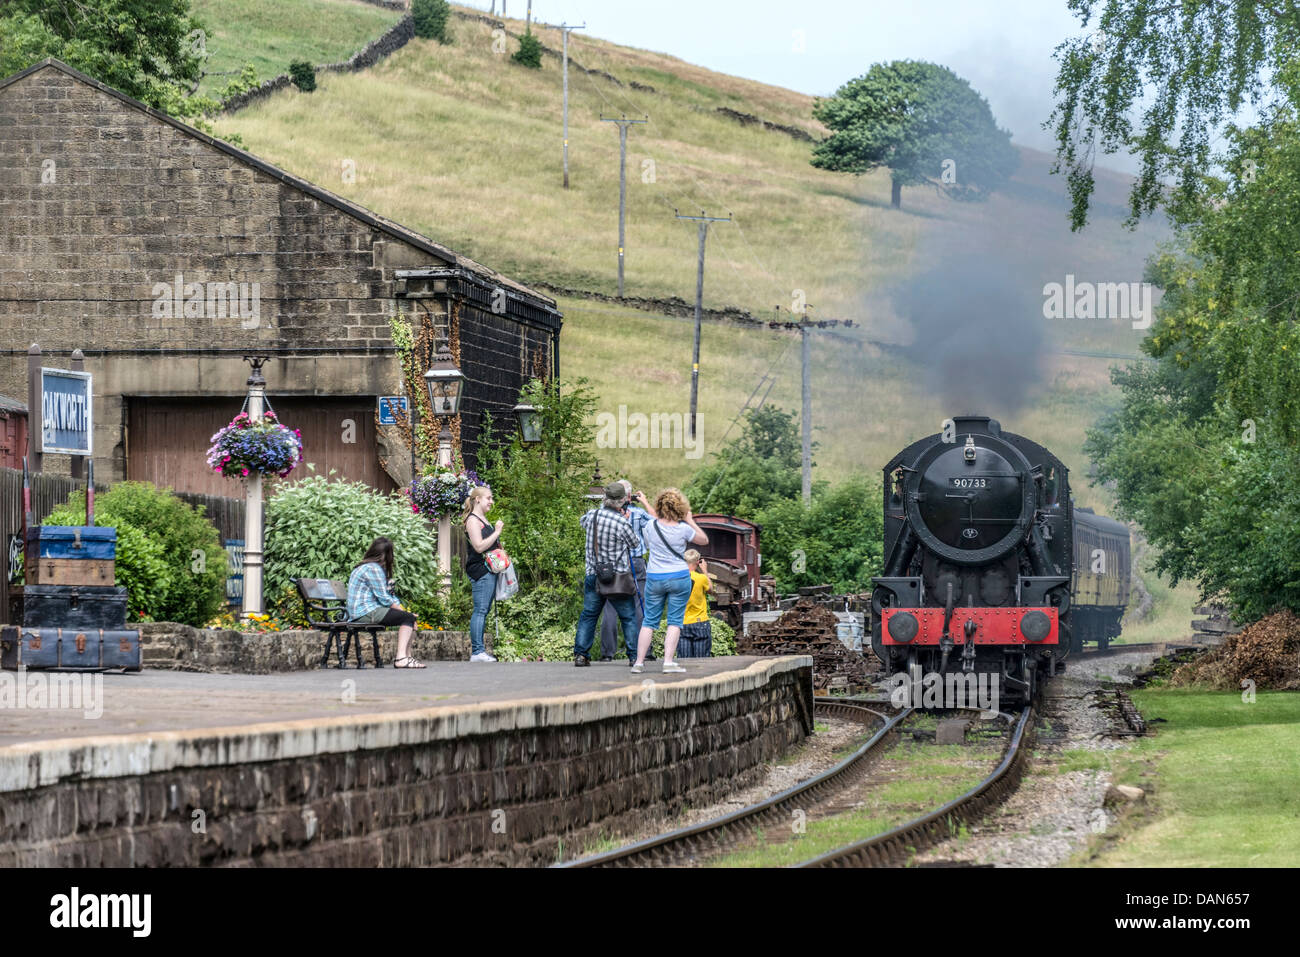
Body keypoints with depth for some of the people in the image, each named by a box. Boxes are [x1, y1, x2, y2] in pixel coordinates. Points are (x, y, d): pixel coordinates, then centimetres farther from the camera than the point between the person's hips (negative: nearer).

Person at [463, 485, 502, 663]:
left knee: (484, 611, 8)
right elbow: (479, 546, -18)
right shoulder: (472, 520, -9)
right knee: (480, 610, -12)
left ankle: (479, 650, 10)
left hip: (490, 570, 10)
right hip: (480, 570, -10)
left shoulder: (484, 519, 20)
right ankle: (477, 651, -14)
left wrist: (498, 530, 15)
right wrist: (496, 532, -14)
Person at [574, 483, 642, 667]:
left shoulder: (592, 515, -3)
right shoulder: (621, 523, -17)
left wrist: (603, 506, 22)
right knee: (628, 617, 7)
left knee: (588, 615, 11)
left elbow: (583, 522, 23)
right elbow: (635, 544, -1)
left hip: (593, 575, 4)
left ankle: (580, 654, 4)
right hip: (618, 576, -4)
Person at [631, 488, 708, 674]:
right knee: (675, 620, 2)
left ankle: (639, 662, 5)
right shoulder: (684, 529, -10)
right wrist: (690, 521, 9)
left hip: (654, 578, 2)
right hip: (679, 577, -2)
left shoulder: (651, 526, -4)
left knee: (649, 621, 9)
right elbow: (704, 540, 6)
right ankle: (668, 661, -7)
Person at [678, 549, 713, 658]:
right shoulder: (701, 578, -12)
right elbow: (710, 589, 9)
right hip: (700, 623, -2)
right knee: (702, 662, 3)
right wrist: (705, 570, 20)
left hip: (682, 624, 2)